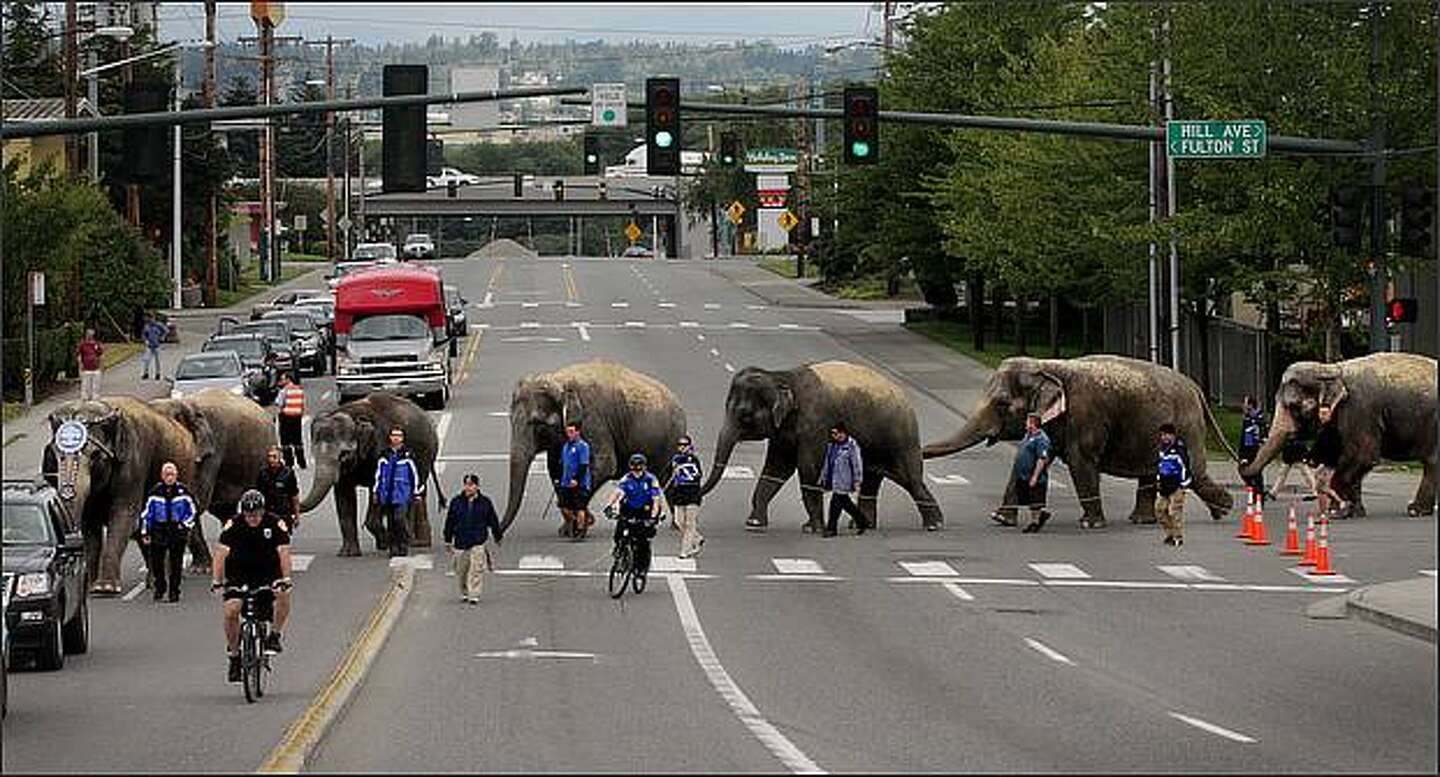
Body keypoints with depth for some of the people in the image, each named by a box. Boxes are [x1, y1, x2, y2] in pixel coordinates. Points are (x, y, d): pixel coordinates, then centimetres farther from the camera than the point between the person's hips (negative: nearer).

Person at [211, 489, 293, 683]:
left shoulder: (275, 524, -18)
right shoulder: (233, 525, -17)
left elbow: (284, 553, -26)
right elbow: (221, 552, -23)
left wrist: (285, 578, -41)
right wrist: (216, 580, -36)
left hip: (268, 572, 0)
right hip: (239, 573, 0)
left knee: (283, 595, -30)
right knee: (230, 611, -18)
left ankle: (274, 636, -10)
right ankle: (234, 655, 0)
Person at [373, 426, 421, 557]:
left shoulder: (407, 457, 0)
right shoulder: (384, 457, 12)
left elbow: (415, 475, 4)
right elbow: (378, 475, 20)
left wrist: (416, 493, 4)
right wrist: (375, 492, 18)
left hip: (402, 496, -4)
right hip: (387, 496, 4)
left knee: (401, 520, -16)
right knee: (390, 522, 5)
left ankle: (404, 547, -8)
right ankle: (393, 548, 11)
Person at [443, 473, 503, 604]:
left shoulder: (485, 503, 2)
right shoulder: (456, 503, 4)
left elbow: (493, 521, 12)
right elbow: (450, 522, 11)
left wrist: (498, 537, 19)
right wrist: (448, 541, 12)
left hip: (479, 541, -2)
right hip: (460, 542, 2)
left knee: (477, 570, -11)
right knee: (462, 570, 9)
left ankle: (474, 595, -8)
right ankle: (464, 593, 29)